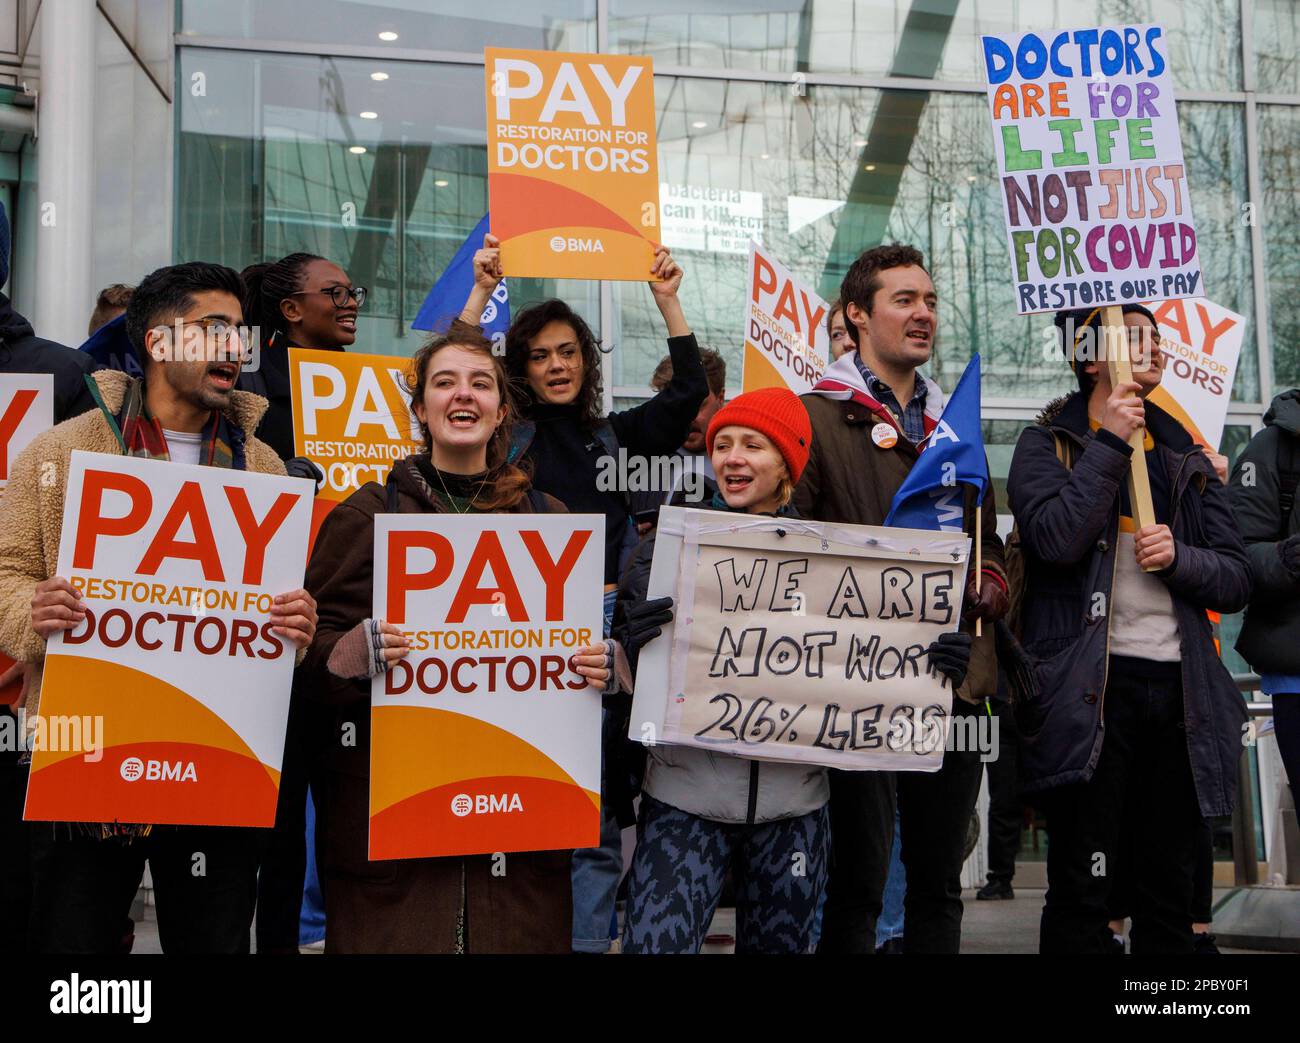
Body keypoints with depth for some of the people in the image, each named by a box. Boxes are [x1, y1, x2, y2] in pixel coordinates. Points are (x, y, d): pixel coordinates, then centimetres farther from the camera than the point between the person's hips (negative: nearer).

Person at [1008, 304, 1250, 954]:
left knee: (1169, 891, 10)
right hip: (1091, 689, -5)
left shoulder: (1186, 458, 19)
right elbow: (1055, 539, -15)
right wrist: (1110, 443, -9)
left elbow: (1237, 579, 12)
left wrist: (1180, 558, -7)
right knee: (1082, 889, -4)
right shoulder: (1048, 444, 5)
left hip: (1179, 689, 5)